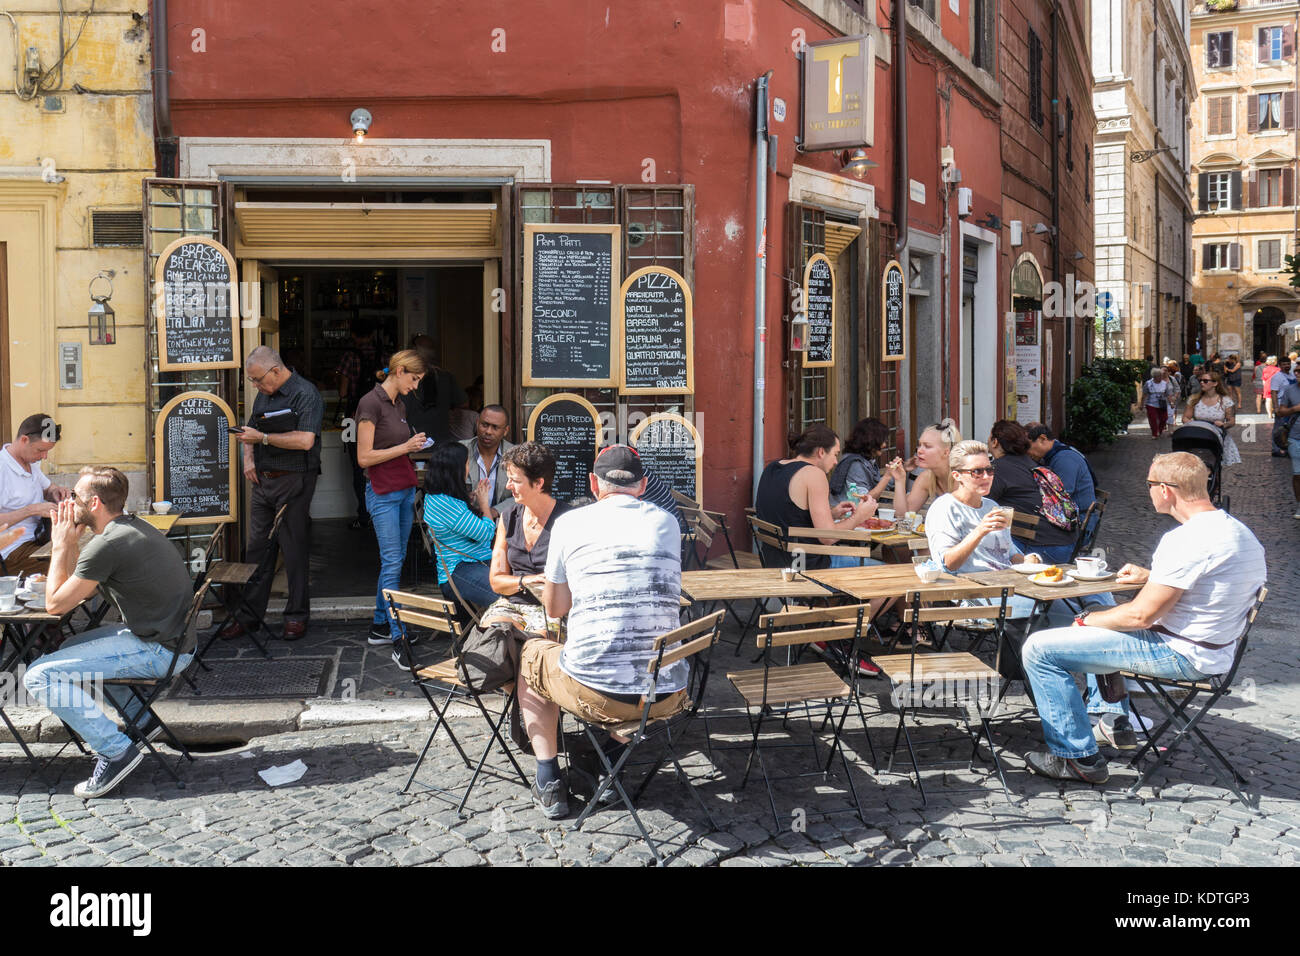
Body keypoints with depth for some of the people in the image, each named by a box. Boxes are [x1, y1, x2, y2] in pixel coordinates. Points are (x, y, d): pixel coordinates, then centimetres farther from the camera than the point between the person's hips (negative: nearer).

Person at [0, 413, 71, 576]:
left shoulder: (32, 462, 13)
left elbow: (47, 488, 32)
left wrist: (55, 491, 8)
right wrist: (32, 510, -22)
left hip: (39, 538, 9)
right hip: (14, 550, -8)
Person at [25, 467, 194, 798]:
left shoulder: (107, 544, -19)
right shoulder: (135, 526, 12)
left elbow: (55, 603, -9)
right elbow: (81, 588, 19)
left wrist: (61, 546, -1)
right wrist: (71, 542, 11)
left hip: (157, 651, -10)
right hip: (175, 640, 10)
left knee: (39, 676, -12)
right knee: (70, 648, 30)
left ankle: (116, 750, -9)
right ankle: (140, 718, 25)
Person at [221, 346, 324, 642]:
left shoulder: (305, 394, -11)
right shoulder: (263, 395, 15)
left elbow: (305, 440, -23)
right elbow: (251, 430, 27)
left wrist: (262, 438, -16)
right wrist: (248, 456, 6)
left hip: (294, 482, -7)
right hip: (263, 481, 7)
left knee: (295, 551, -1)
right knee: (257, 548, 9)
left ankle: (296, 615, 10)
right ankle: (249, 613, 15)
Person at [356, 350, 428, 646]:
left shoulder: (399, 405, 14)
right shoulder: (371, 403, -12)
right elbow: (365, 457, -16)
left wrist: (415, 446, 9)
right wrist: (404, 447, -16)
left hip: (405, 490, 9)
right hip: (383, 493, -9)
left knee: (396, 560, 11)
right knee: (392, 562, -8)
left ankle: (380, 626, 20)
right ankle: (398, 635, -6)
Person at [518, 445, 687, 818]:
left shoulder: (570, 522, 2)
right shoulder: (666, 522, 9)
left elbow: (554, 608, 14)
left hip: (594, 694, -2)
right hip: (667, 696, 3)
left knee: (531, 653, 30)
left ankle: (549, 782, 26)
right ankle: (612, 759, 33)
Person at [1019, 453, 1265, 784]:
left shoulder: (1187, 539, -25)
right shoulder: (1236, 529, 6)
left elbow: (1140, 616, -23)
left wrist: (1086, 620, -7)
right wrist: (1151, 576, 22)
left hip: (1180, 656, -10)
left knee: (1040, 649, -13)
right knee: (1103, 617, 35)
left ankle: (1079, 757, -7)